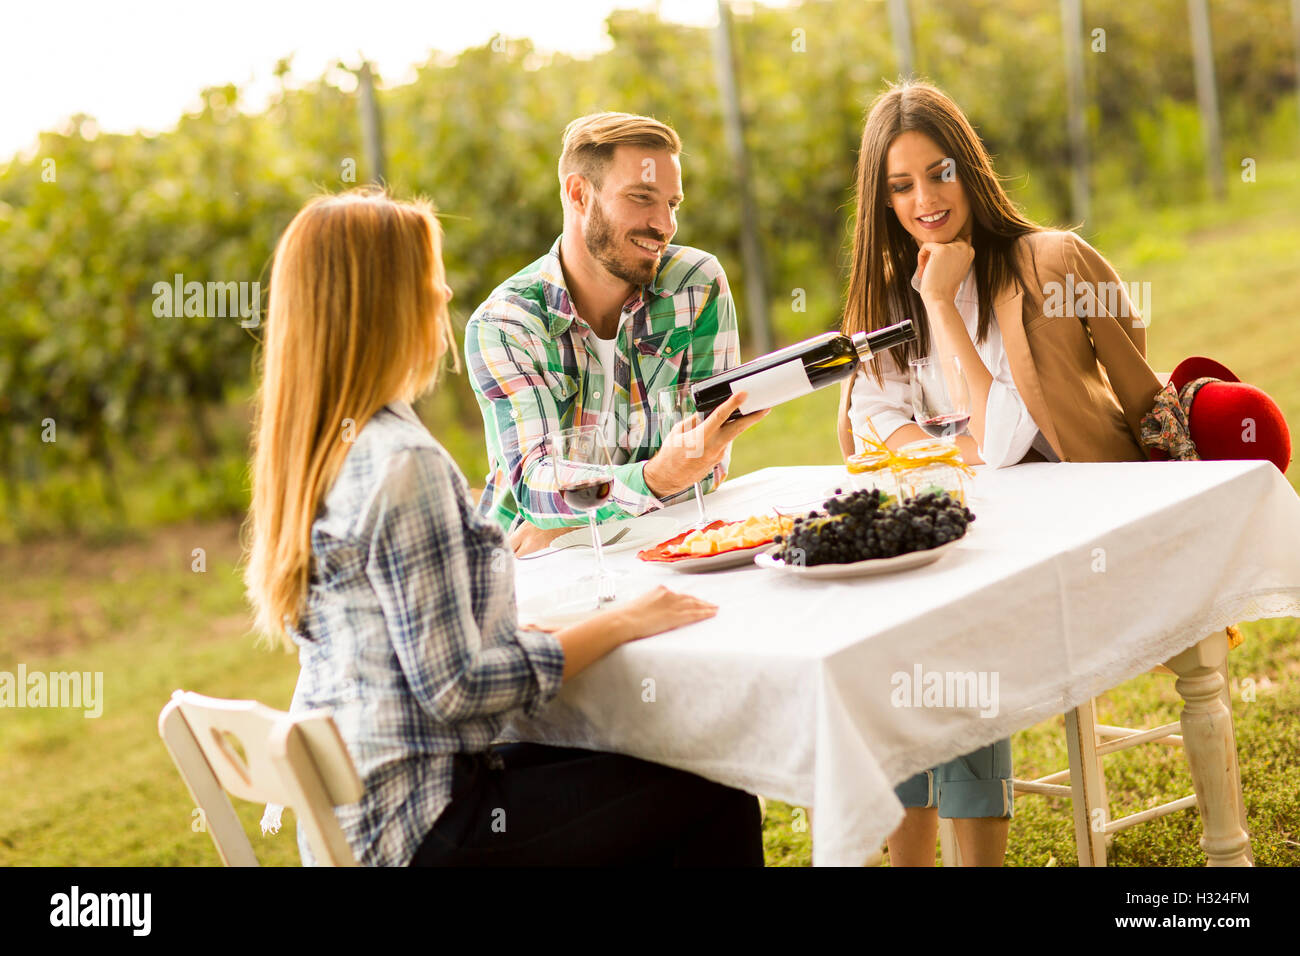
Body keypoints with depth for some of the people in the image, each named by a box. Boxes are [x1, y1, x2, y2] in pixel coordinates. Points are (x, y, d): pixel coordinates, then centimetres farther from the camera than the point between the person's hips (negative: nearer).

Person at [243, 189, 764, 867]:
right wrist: (618, 626, -12)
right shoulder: (404, 464, -21)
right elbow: (453, 687, -21)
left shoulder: (311, 450, 8)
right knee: (720, 804, -4)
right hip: (417, 828, -10)